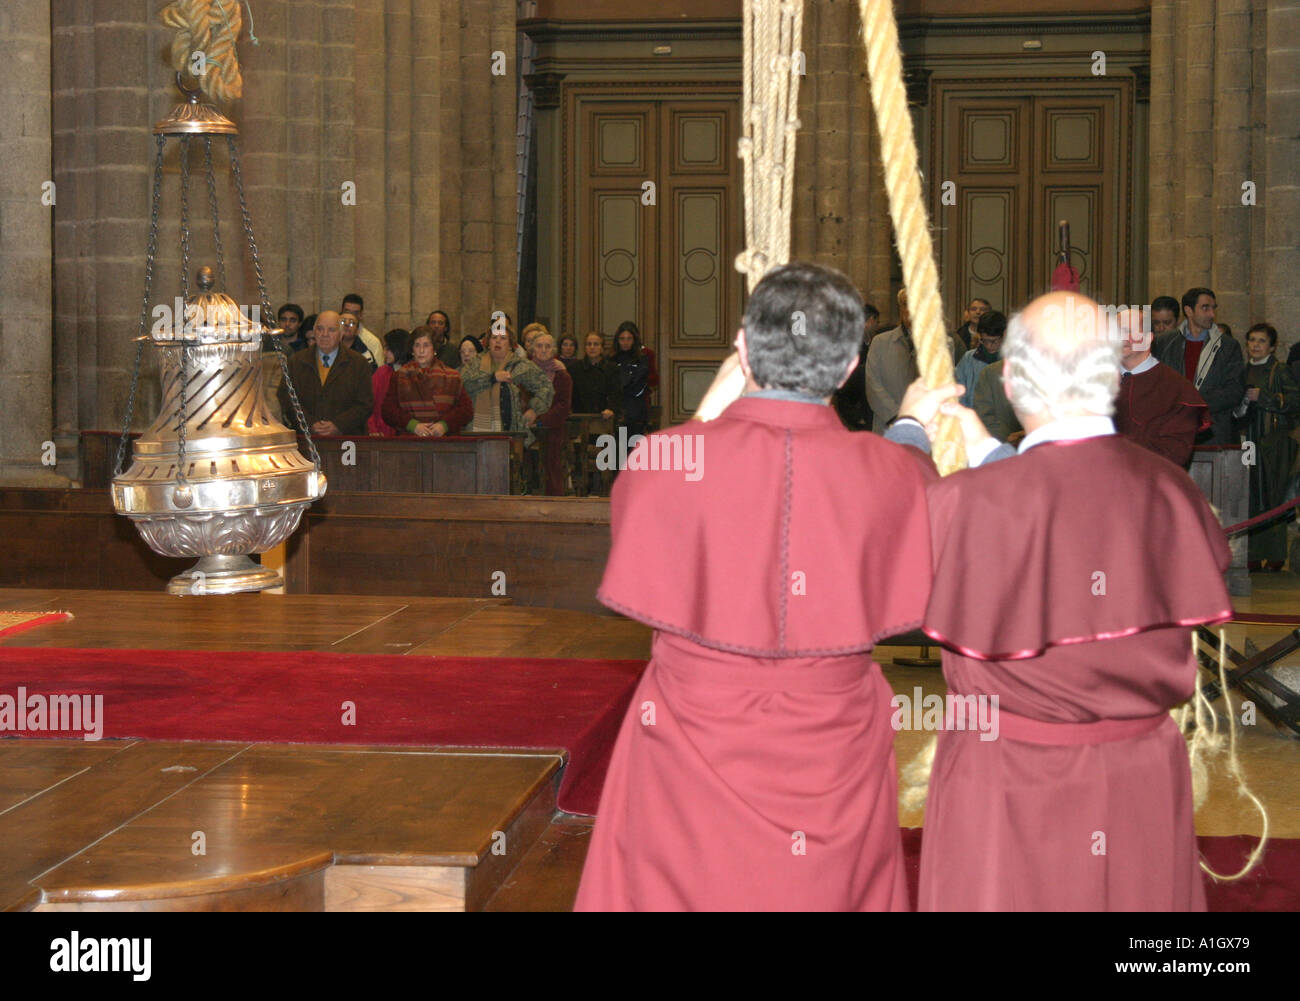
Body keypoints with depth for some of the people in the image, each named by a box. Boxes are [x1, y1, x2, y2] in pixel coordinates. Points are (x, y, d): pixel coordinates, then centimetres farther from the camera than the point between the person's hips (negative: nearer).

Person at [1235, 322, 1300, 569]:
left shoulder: (1280, 371, -1)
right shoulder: (1244, 371, 15)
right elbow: (1235, 403, 24)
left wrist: (1262, 397, -13)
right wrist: (1238, 407, 2)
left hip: (1274, 442, -5)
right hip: (1248, 442, 5)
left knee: (1273, 498, -5)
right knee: (1250, 498, 0)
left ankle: (1275, 556, 0)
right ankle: (1253, 555, 4)